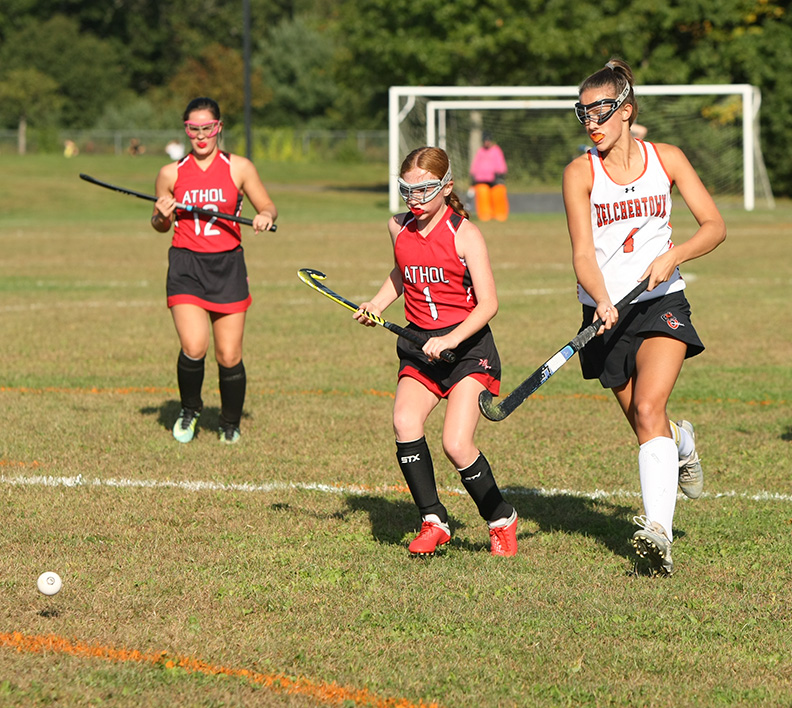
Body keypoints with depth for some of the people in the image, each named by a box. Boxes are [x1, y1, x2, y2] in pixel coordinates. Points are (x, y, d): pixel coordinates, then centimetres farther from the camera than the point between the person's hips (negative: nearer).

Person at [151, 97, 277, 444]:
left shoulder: (239, 168, 2)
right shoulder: (171, 173, 4)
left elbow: (268, 206, 10)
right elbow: (159, 225, 15)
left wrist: (265, 216, -13)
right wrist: (162, 216, -8)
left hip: (228, 265, 0)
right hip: (186, 265, 0)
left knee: (229, 357, -1)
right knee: (194, 348, -18)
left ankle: (230, 425, 23)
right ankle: (189, 410, 10)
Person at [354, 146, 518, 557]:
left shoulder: (464, 235, -10)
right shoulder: (398, 228, 5)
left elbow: (487, 304, -12)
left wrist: (449, 340, -24)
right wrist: (377, 304, 9)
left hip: (466, 345, -5)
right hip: (418, 346, 5)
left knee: (457, 446, -16)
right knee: (404, 422, -23)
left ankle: (501, 519, 9)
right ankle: (432, 521, -11)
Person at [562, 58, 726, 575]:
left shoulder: (666, 159, -1)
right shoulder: (580, 173, -4)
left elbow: (714, 226, 1)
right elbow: (583, 253, -13)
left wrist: (673, 256, -17)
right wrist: (602, 301, -31)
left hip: (662, 301, -1)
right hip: (608, 308, 1)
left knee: (648, 410, -20)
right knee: (645, 421, 6)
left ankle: (659, 531, -26)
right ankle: (682, 442, 43)